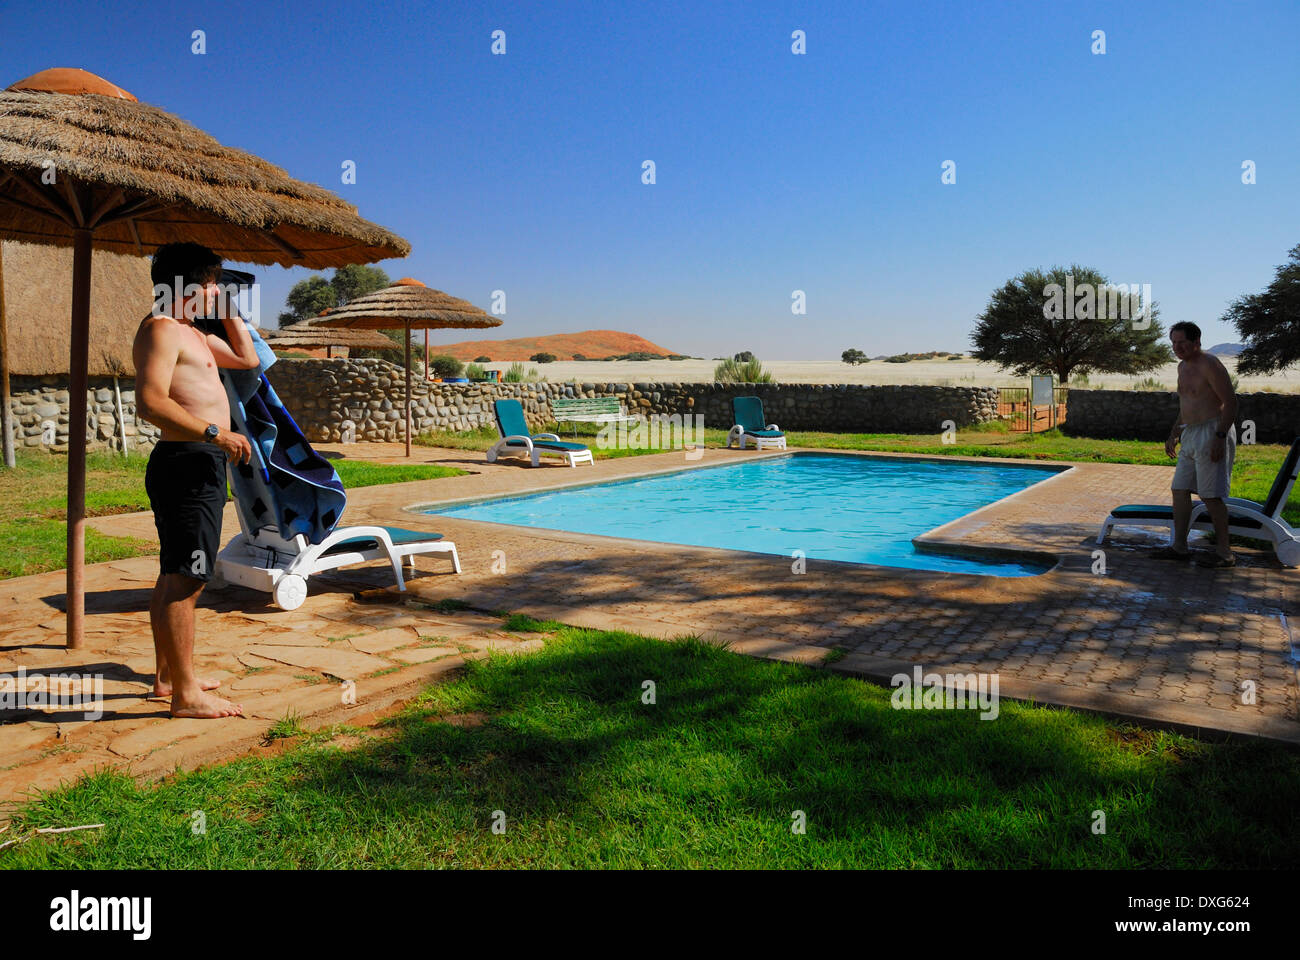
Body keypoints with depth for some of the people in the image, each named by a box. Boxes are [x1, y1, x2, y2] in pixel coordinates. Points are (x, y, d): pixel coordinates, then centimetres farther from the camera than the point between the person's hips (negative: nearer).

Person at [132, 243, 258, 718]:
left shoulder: (192, 332, 21)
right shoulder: (162, 329, -11)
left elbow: (247, 358, 33)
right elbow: (150, 402, -22)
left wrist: (227, 310, 23)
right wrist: (215, 433, -25)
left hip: (200, 465, 11)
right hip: (187, 463, -11)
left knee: (177, 577, 17)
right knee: (184, 579, -9)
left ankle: (168, 676, 28)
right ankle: (185, 694, -5)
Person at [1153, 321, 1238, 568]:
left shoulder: (1209, 364, -12)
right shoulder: (1183, 366, 16)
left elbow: (1231, 402, -16)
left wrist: (1220, 437, -23)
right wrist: (1175, 432, 24)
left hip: (1212, 432, -10)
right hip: (1190, 436, 10)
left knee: (1211, 495, -8)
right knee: (1180, 489, 8)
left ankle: (1224, 552, 0)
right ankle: (1179, 546, 15)